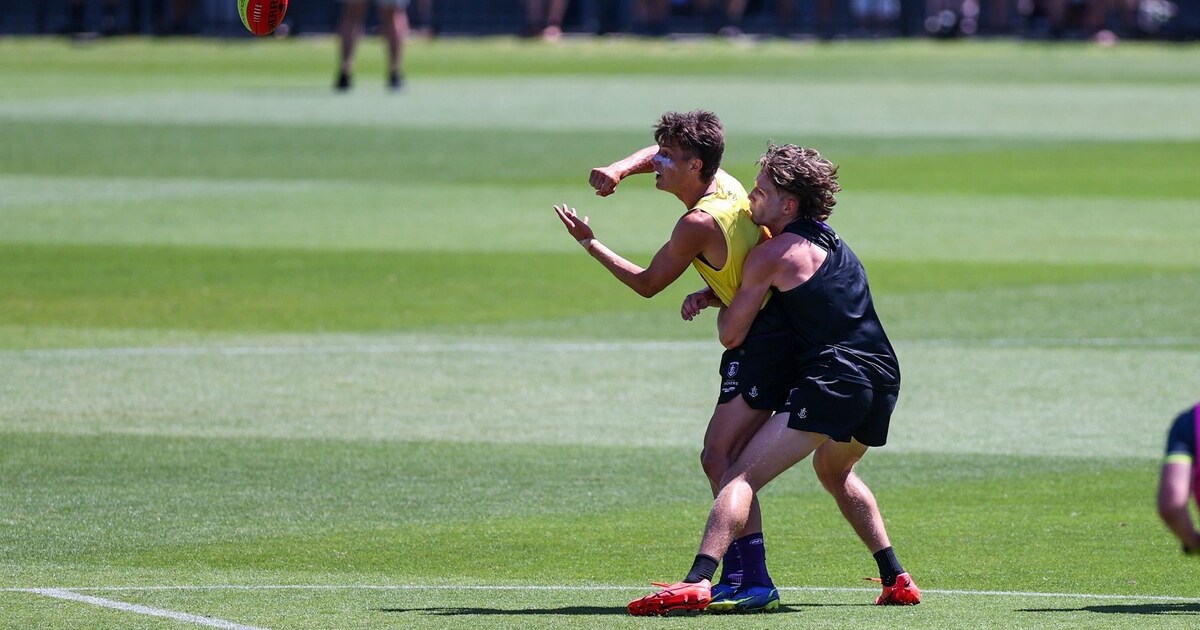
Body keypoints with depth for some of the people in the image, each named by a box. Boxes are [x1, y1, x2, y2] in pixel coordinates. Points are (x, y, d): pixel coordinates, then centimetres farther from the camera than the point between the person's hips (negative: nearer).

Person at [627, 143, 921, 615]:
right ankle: (896, 580, 32)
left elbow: (731, 335, 0)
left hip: (833, 378, -9)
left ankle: (697, 582, -32)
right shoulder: (827, 240, 22)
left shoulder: (774, 254, -4)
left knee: (741, 477, -13)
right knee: (834, 471, 36)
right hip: (882, 379, 9)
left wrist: (720, 301, 21)